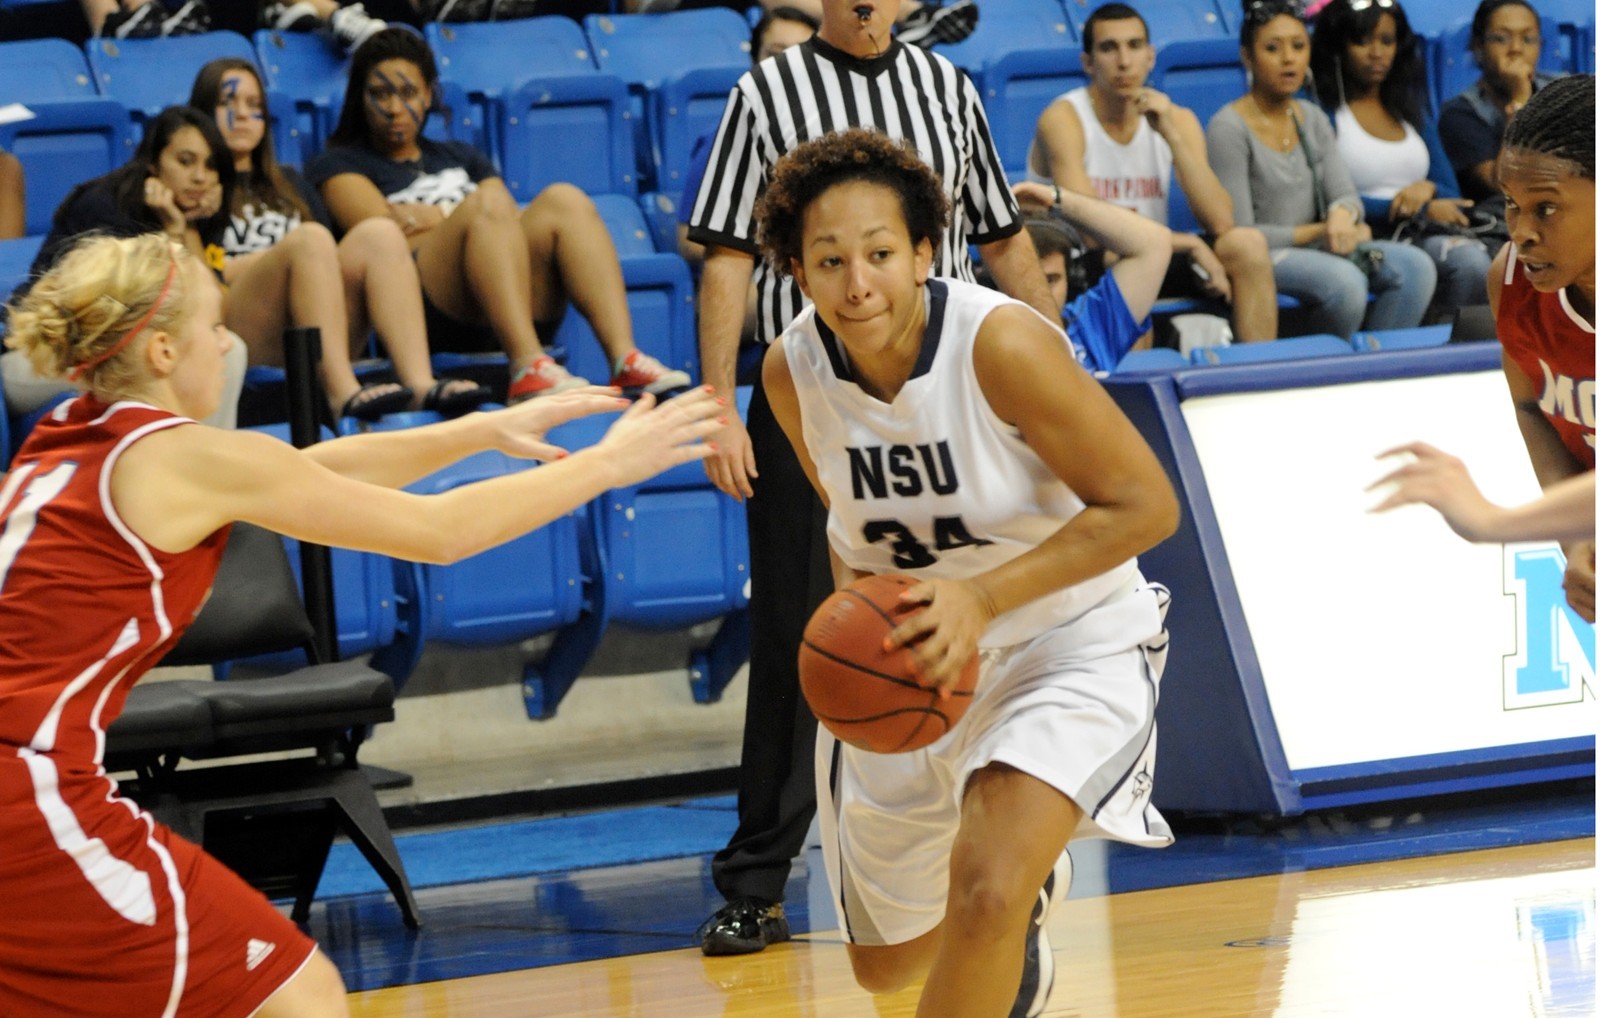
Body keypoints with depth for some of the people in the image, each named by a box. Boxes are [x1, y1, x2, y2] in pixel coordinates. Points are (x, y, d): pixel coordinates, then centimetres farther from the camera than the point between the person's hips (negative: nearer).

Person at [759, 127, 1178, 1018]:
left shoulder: (1001, 342, -29)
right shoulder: (792, 370, -13)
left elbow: (1145, 505, -24)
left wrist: (980, 597, -31)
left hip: (1070, 640, -5)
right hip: (911, 661, 6)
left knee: (986, 887, -32)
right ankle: (1031, 876, 55)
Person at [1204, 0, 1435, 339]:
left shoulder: (1313, 120, 12)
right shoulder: (1229, 129, -10)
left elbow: (1347, 196, 6)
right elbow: (1240, 235, -14)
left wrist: (1342, 214, -19)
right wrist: (1319, 231, -11)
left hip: (1314, 249, 7)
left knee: (1415, 266, -17)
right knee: (1344, 280, -35)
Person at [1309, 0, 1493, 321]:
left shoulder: (1411, 111, 24)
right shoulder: (1322, 114, 3)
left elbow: (1451, 195, 20)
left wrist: (1427, 189, -6)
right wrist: (1421, 210, -9)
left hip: (1425, 235, 6)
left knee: (1473, 262, -32)